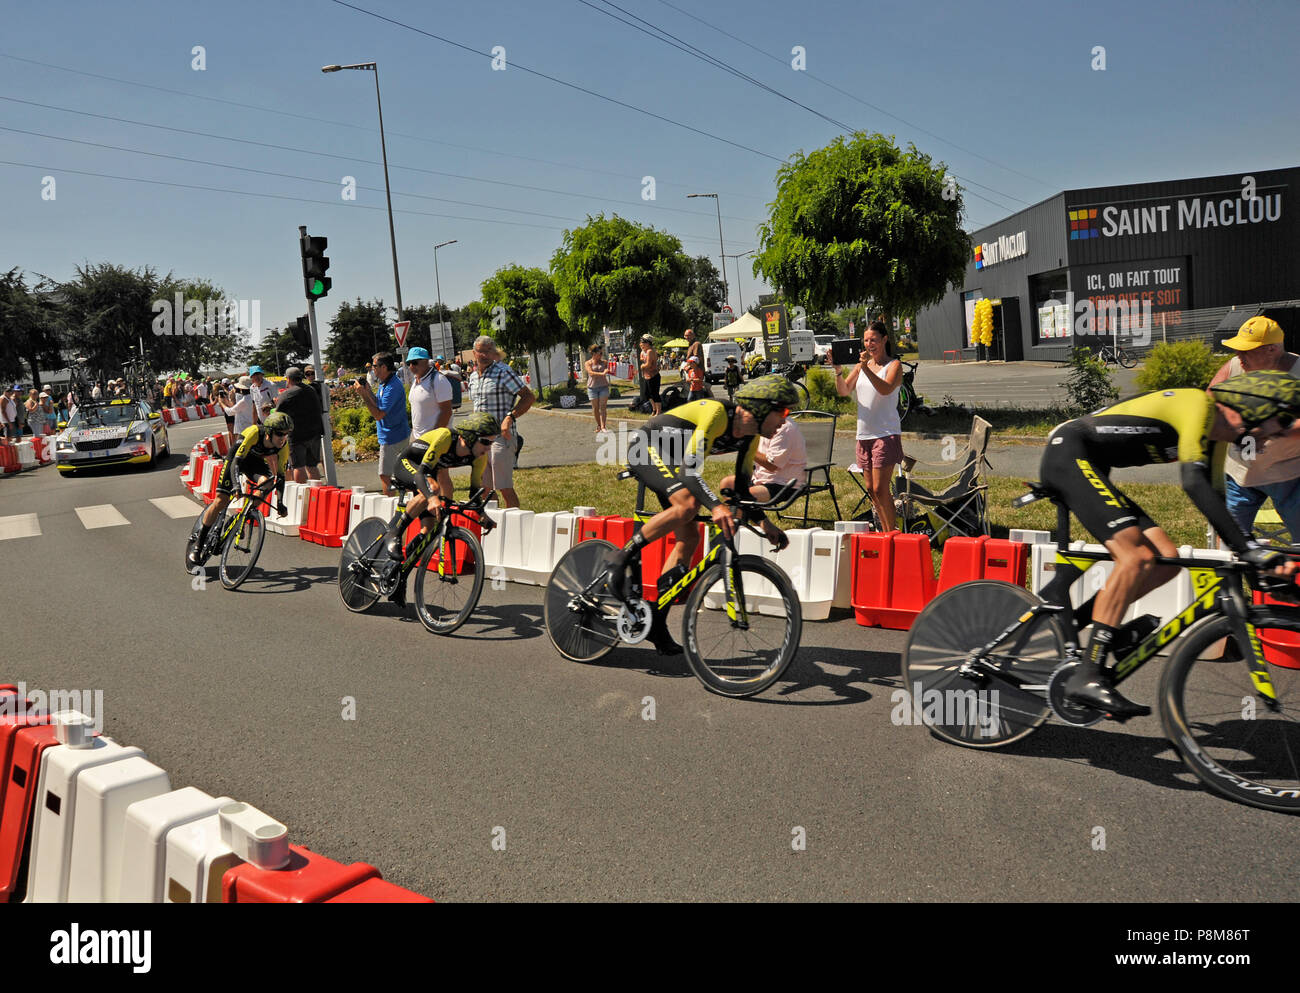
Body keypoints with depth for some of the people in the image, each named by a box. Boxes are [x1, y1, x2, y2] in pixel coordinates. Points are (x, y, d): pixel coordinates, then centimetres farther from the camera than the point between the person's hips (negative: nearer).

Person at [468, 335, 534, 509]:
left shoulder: (504, 372, -9)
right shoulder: (473, 377, 14)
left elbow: (529, 396, -11)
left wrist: (510, 417, -22)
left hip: (501, 436, -8)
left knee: (505, 488, -6)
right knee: (484, 487, 12)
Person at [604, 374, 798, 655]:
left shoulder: (750, 436, -4)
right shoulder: (717, 413, -30)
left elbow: (742, 488, 5)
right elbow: (690, 470, -38)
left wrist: (766, 524, -5)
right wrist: (716, 506, -52)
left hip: (670, 460, 9)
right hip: (647, 448, -9)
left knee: (689, 538, 0)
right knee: (688, 504, -34)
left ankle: (656, 621, 8)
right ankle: (623, 557, -19)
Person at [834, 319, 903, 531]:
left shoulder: (894, 365, -3)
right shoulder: (860, 366, 14)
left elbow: (886, 389, -22)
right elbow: (844, 391, 4)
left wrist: (867, 369, -33)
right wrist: (837, 370, -12)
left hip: (886, 434, -6)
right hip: (864, 434, 6)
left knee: (880, 489, -11)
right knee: (871, 489, 10)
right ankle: (885, 531, 21)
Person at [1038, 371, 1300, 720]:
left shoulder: (1217, 437, 15)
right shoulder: (1199, 405, -13)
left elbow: (1217, 503, 19)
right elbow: (1194, 482, -27)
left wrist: (1269, 558, 14)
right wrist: (1247, 548, -29)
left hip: (1089, 467, 10)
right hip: (1068, 452, -10)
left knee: (1166, 560, 0)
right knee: (1136, 556, -22)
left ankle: (1072, 621, 2)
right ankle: (1087, 677, -24)